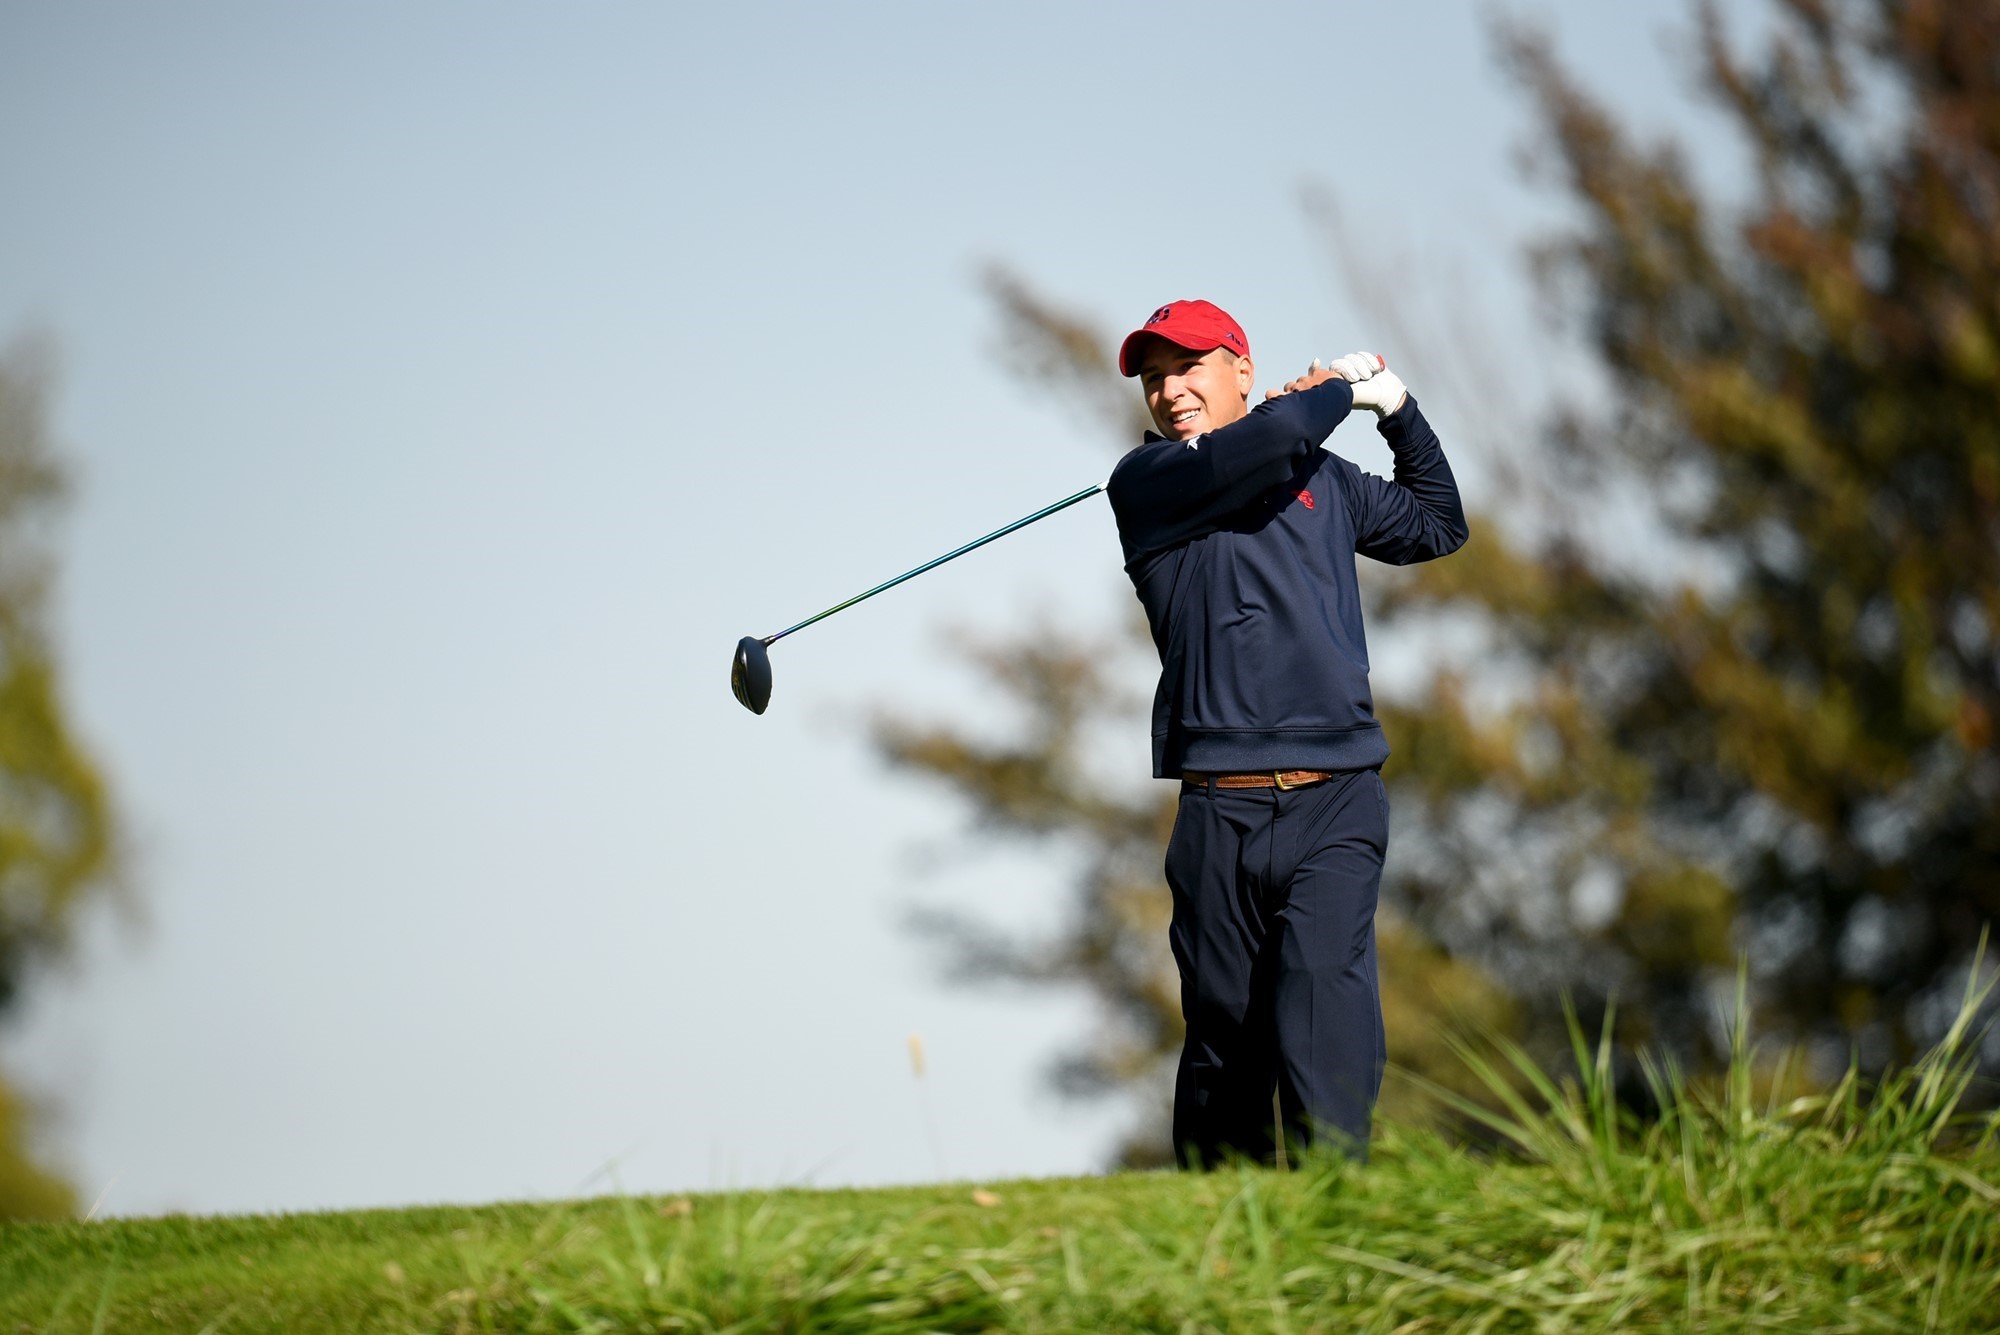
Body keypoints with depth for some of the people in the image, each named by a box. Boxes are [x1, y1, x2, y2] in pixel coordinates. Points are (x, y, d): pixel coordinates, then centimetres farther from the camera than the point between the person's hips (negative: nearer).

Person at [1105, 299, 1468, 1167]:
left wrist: (1398, 411, 27)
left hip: (1335, 808, 1)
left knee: (1319, 1024, -18)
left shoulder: (1323, 479, 20)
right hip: (1218, 814, -1)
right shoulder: (1145, 483, 6)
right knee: (1223, 1043, 3)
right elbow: (1268, 439, -11)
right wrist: (1336, 389, 7)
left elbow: (1438, 527, 37)